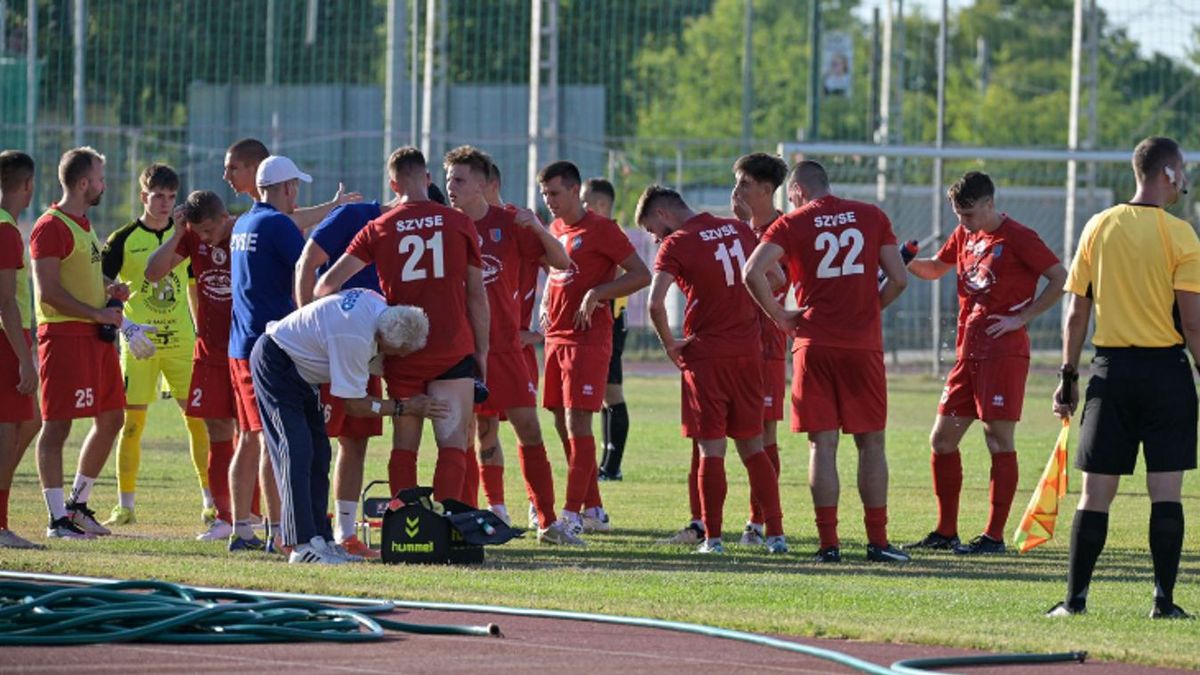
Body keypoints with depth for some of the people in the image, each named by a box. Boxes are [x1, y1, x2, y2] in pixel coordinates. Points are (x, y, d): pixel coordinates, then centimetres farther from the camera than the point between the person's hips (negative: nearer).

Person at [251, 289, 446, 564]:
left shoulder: (378, 304, -10)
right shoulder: (354, 337, -35)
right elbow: (355, 405, -23)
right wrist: (405, 407, -14)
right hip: (275, 363, -10)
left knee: (318, 454, 6)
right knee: (296, 451, -18)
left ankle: (320, 539, 7)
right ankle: (302, 544, -24)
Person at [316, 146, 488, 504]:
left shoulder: (378, 229, 2)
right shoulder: (459, 224, 2)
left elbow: (329, 282, -1)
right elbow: (476, 294, 6)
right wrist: (481, 350, 13)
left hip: (401, 353, 1)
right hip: (453, 350, -1)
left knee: (404, 446, 9)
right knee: (452, 444, -2)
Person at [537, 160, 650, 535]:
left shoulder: (601, 230, -8)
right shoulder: (555, 230, 15)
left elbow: (641, 276, -10)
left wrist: (596, 293, -18)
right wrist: (546, 304, 10)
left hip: (588, 339, -8)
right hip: (556, 336, 8)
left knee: (577, 422, -12)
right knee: (562, 424, 9)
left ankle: (572, 514, -14)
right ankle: (593, 509, 17)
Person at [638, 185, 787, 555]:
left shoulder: (676, 244, -9)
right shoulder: (739, 230, 10)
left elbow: (655, 304, -20)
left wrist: (670, 344, -5)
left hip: (707, 355, -5)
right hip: (749, 352, 5)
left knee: (711, 449, 0)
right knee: (752, 447, 11)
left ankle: (713, 538, 0)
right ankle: (776, 533, 6)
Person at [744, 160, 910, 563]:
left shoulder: (792, 224, 1)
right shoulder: (871, 217, 7)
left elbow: (753, 273, -13)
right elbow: (898, 279, 4)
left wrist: (779, 316, -1)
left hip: (816, 344, -1)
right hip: (864, 344, 1)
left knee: (823, 445, 1)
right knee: (871, 443, 8)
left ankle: (829, 543, -2)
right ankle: (877, 542, 7)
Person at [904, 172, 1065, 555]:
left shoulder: (1017, 238, -9)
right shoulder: (965, 235, 13)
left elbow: (1060, 279, -9)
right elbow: (936, 268, 26)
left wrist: (1021, 318, -13)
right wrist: (906, 262, 5)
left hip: (1003, 352, -8)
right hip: (969, 352, 8)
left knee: (999, 440, -6)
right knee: (942, 437, 7)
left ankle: (994, 536, -3)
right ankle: (946, 533, 15)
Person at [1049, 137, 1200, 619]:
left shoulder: (1098, 228, 4)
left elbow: (1076, 313, 5)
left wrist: (1068, 376, 11)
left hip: (1110, 367, 3)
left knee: (1096, 491, 5)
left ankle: (1076, 598, 2)